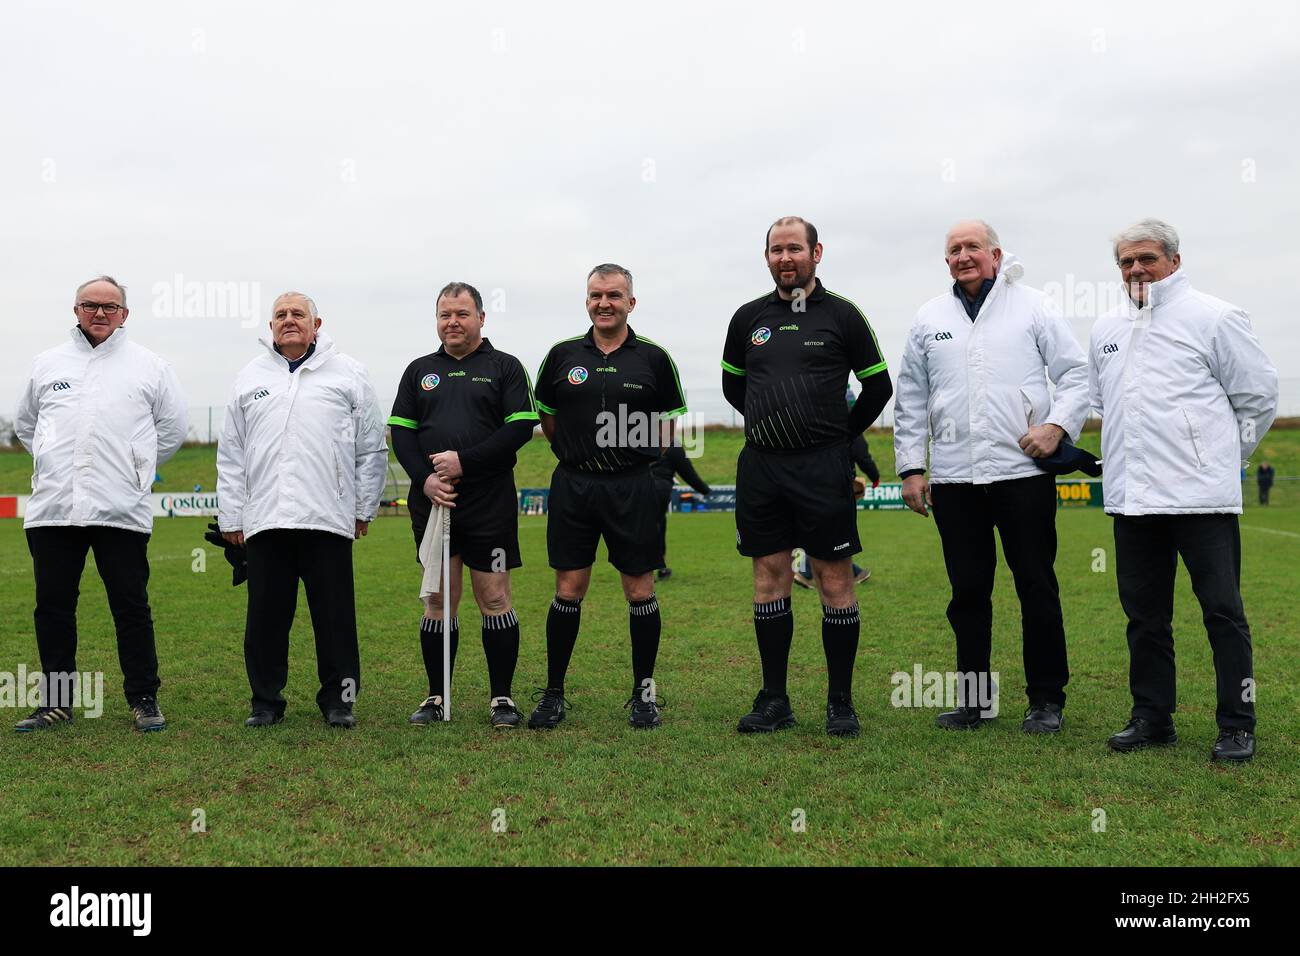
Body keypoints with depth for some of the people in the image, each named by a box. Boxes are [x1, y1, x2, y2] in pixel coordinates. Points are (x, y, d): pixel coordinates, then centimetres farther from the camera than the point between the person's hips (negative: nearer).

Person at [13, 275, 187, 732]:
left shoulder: (149, 366, 6)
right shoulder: (47, 364, 13)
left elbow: (173, 428, 11)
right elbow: (24, 424, 25)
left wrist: (134, 469, 8)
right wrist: (55, 464, 14)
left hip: (122, 509, -3)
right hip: (52, 507, 3)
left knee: (131, 608, 0)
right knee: (53, 608, 8)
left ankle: (144, 700, 10)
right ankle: (55, 701, 20)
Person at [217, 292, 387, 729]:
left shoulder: (348, 374, 8)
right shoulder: (250, 378, 14)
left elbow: (371, 450, 8)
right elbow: (230, 456, 14)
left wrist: (364, 508, 5)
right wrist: (231, 516, 8)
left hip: (329, 518, -2)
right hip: (264, 520, 2)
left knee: (335, 615, 2)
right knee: (266, 616, 7)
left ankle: (338, 699, 14)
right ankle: (266, 701, 19)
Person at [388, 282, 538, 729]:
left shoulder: (505, 367, 5)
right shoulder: (419, 370, 15)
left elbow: (520, 427, -6)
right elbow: (401, 431, 10)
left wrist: (464, 460, -14)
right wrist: (424, 478, -8)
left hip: (490, 503, -3)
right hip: (432, 502, 3)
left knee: (495, 599, -1)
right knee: (437, 601, 7)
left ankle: (502, 698, 10)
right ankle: (436, 697, 17)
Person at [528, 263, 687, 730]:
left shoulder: (653, 358, 3)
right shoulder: (562, 355, 5)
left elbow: (669, 421, 12)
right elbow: (546, 417, 16)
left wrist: (641, 456, 4)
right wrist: (575, 452, 11)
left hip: (632, 487, -1)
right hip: (572, 486, 1)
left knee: (640, 590, 3)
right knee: (568, 590, 4)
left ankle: (644, 692, 17)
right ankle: (553, 693, 14)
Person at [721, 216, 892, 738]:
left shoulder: (842, 314, 1)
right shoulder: (749, 318, 10)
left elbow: (878, 386, 8)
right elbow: (733, 384, 22)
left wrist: (841, 435, 9)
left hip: (823, 467, -3)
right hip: (760, 466, 3)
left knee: (834, 579, -1)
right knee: (769, 576, 7)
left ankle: (840, 702, 9)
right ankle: (774, 699, 16)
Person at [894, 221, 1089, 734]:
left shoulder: (1033, 307, 5)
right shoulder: (929, 319, 12)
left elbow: (1076, 373, 5)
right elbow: (910, 399, 14)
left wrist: (1058, 425, -11)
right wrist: (911, 467, 9)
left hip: (1023, 471, -2)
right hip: (953, 478, 3)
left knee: (1037, 587, 3)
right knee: (968, 590, 8)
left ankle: (1047, 698, 15)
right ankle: (973, 697, 19)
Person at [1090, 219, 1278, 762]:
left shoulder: (1214, 318, -1)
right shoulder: (1106, 330, 14)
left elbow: (1258, 398, 3)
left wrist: (1220, 456, 7)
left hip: (1201, 494, -5)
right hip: (1131, 495, 5)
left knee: (1223, 612, -1)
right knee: (1144, 614, 11)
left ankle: (1237, 726, 9)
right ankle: (1152, 719, 21)